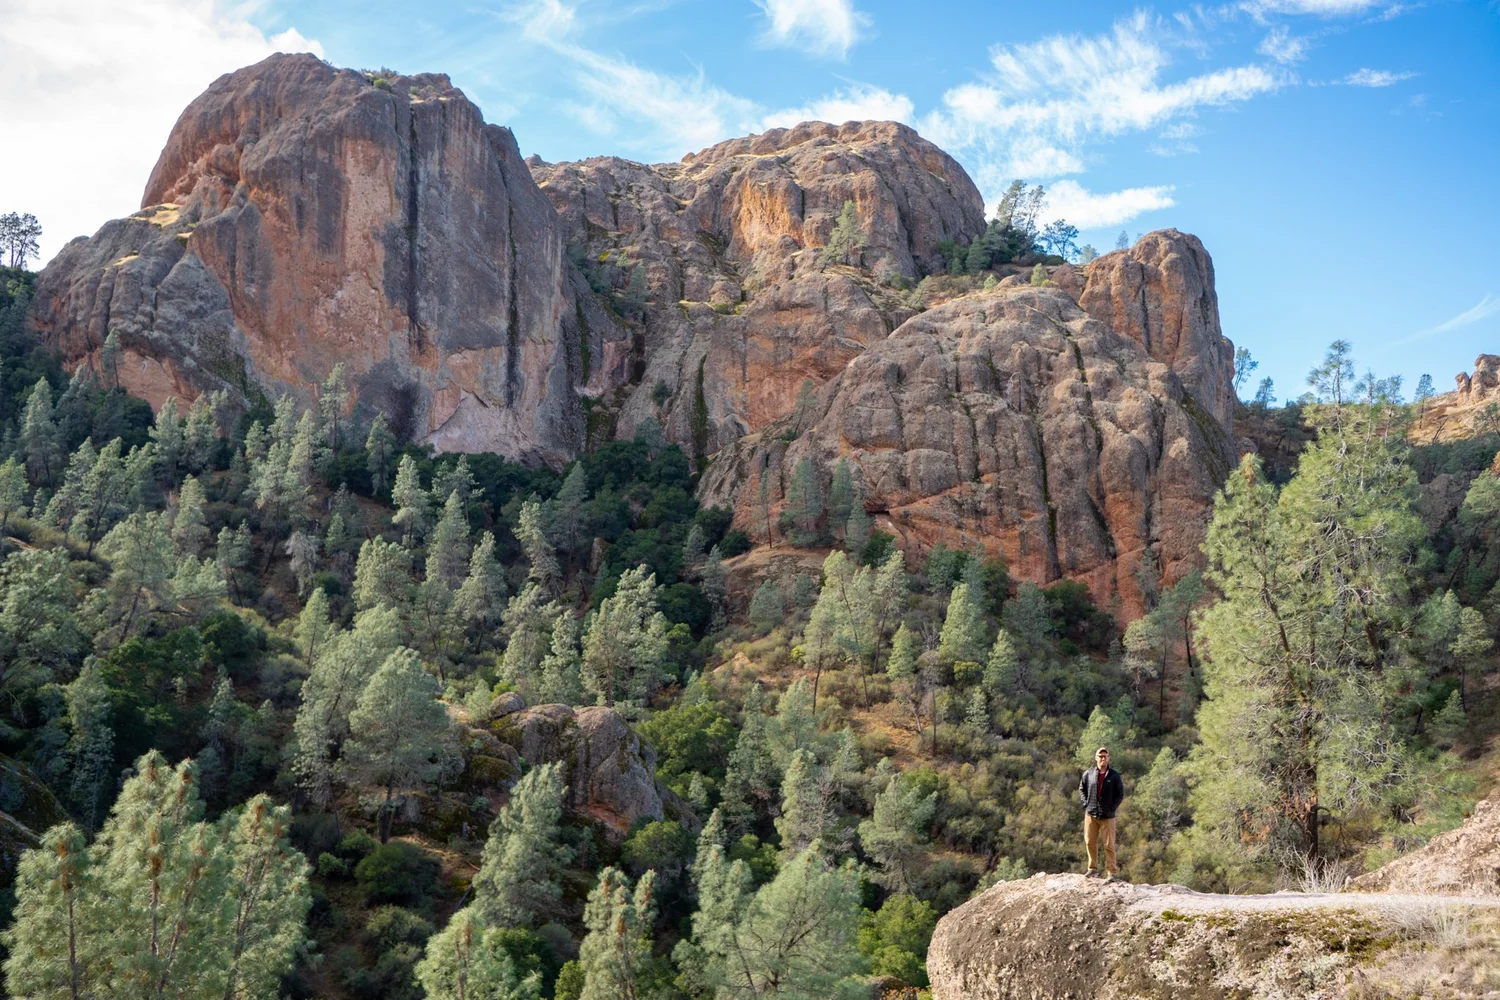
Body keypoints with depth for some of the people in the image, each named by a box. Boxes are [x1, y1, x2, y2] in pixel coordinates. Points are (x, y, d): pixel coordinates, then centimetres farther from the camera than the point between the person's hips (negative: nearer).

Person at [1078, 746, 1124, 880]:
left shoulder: (1114, 775, -2)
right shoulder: (1088, 774, 3)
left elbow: (1120, 794, 4)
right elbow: (1081, 789, 15)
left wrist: (1112, 808, -5)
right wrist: (1086, 803, 3)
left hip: (1107, 816, -2)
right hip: (1091, 814, 2)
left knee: (1109, 845, -2)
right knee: (1090, 843, 7)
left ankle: (1111, 873, 2)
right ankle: (1093, 869, 20)